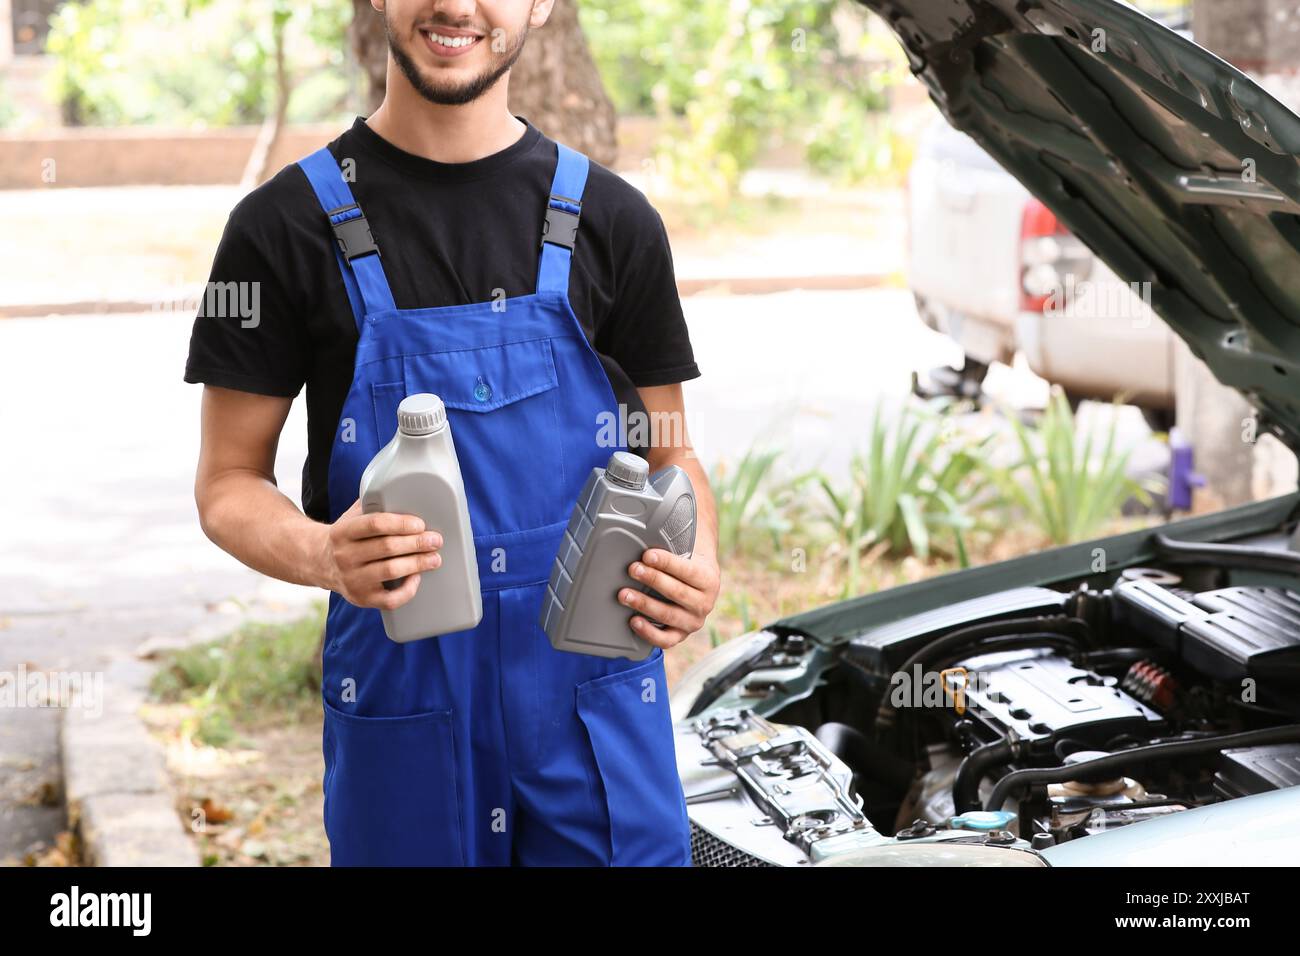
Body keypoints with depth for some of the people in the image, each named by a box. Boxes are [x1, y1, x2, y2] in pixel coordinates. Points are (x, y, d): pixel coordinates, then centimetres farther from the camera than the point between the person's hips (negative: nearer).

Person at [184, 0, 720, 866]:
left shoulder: (611, 220, 4)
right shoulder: (287, 226, -2)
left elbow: (670, 455, 10)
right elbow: (229, 482, 1)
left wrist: (698, 565, -12)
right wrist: (321, 555, -21)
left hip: (598, 697, 2)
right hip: (400, 693, -1)